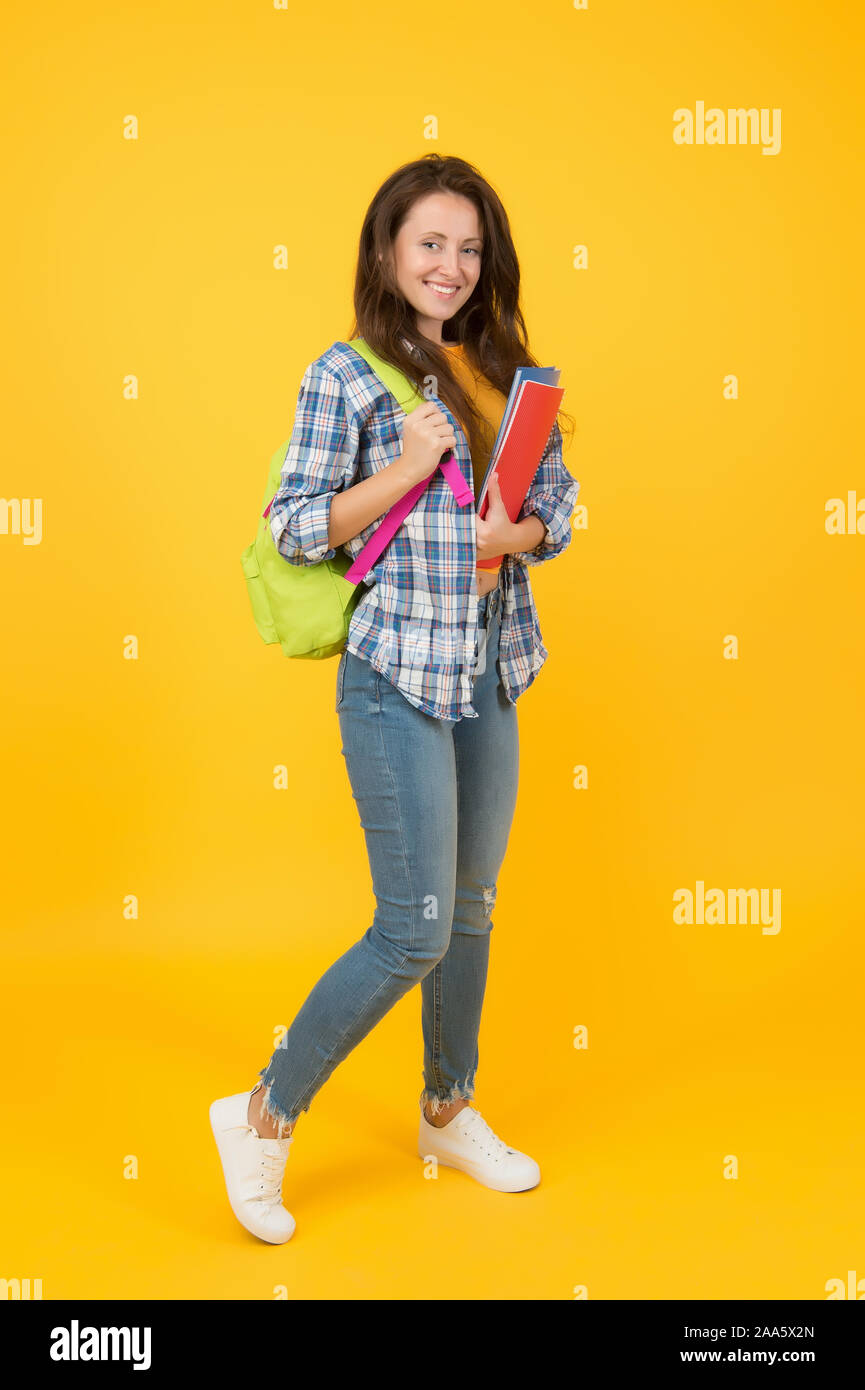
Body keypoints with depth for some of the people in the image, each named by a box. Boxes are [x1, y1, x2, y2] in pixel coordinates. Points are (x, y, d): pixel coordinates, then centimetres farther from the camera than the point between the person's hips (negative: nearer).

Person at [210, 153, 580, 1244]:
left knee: (472, 910, 16)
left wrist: (520, 532, -8)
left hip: (490, 673, 6)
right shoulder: (347, 374, -6)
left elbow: (558, 500, 13)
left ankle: (451, 1114, 36)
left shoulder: (509, 372, 10)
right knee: (415, 929, -6)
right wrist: (404, 470, -18)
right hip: (397, 674, -6)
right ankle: (264, 1117, 14)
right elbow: (293, 527, -8)